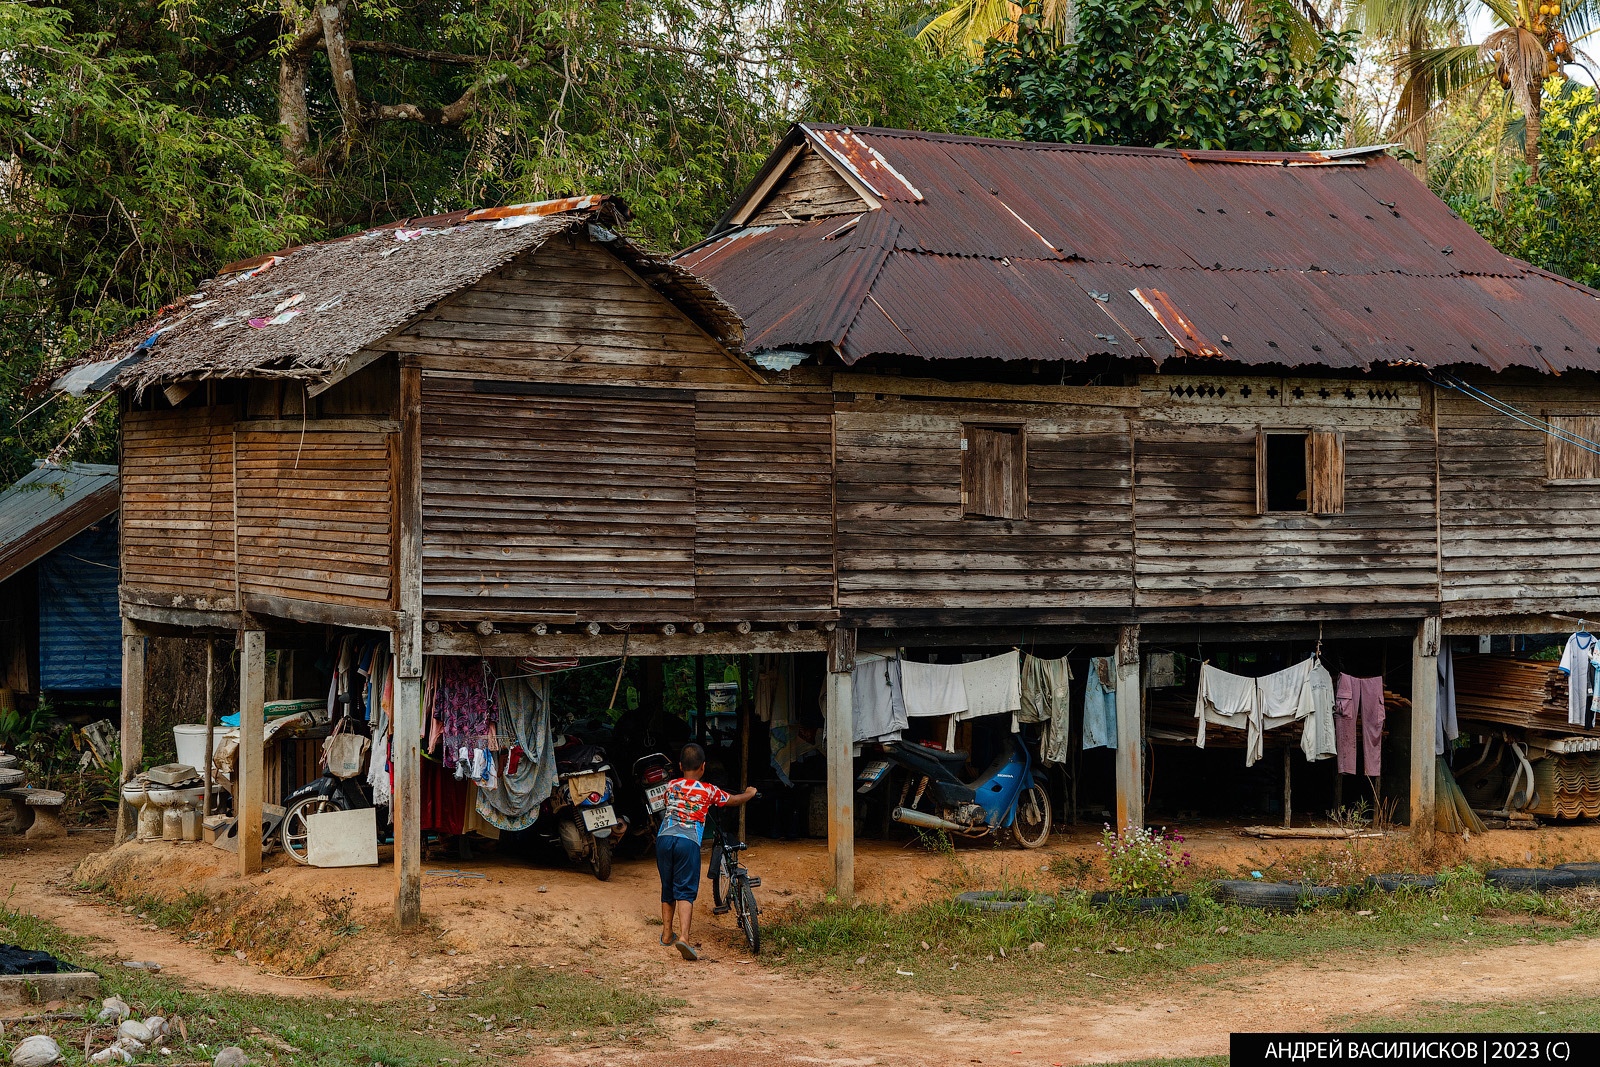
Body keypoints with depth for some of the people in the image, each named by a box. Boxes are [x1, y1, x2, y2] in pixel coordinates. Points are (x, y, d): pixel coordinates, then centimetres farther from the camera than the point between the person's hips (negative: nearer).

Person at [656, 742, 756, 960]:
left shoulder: (670, 786, 18)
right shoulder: (708, 791, 10)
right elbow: (734, 801, 25)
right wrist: (750, 793, 47)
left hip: (664, 838, 3)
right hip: (688, 842, -3)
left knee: (668, 889, 18)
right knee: (685, 891, -6)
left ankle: (667, 934, 28)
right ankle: (683, 937, -23)